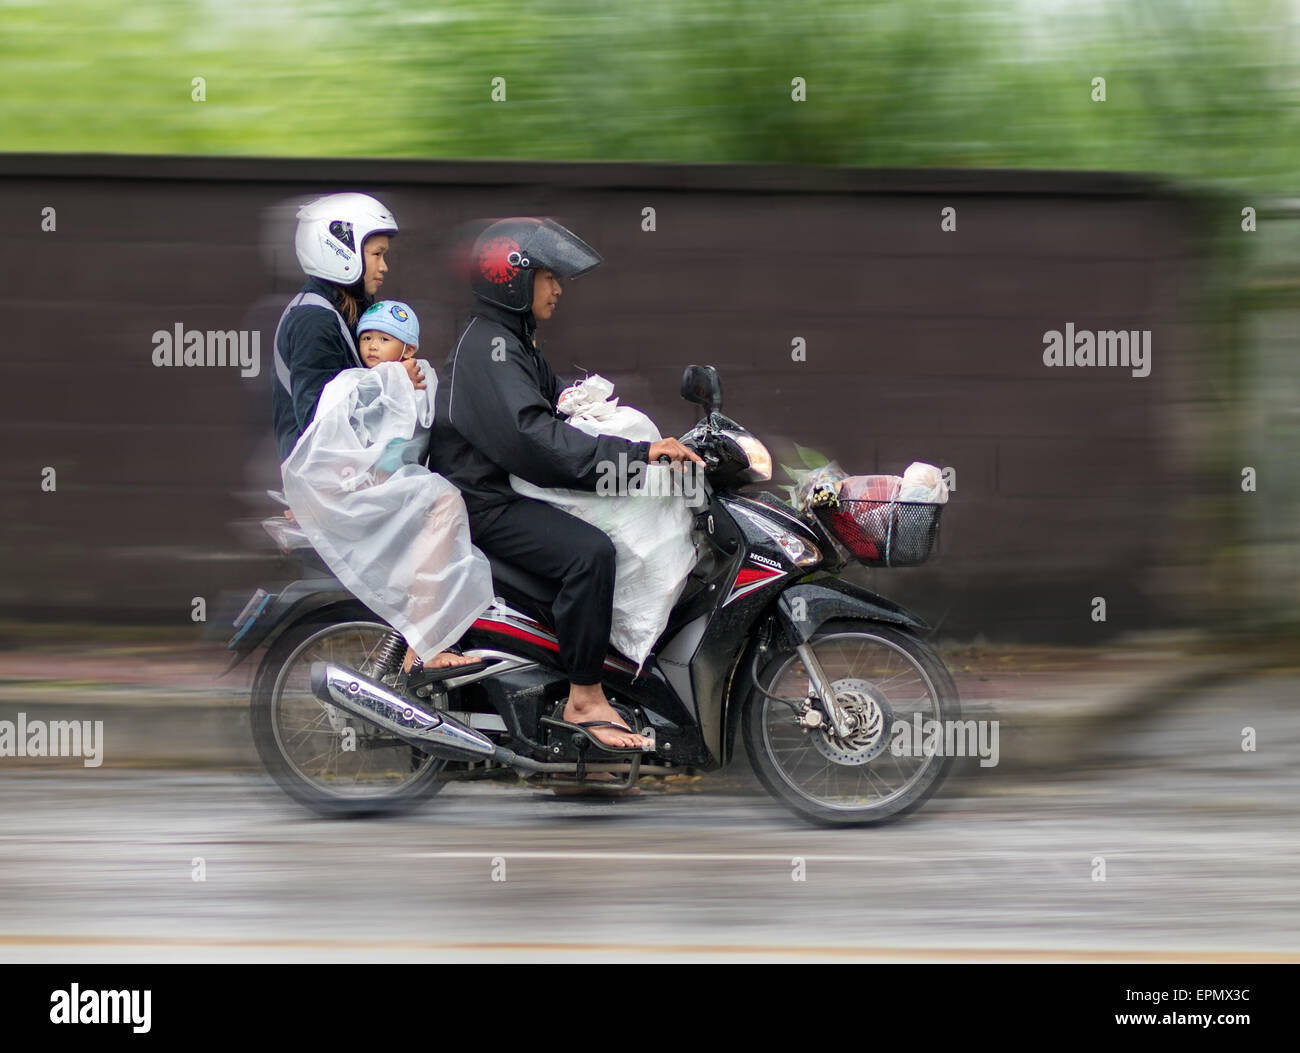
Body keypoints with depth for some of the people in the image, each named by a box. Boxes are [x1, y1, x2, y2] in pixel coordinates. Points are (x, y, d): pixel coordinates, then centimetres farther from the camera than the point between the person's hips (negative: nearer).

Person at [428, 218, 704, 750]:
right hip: (482, 501, -11)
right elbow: (531, 435, -29)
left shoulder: (513, 342, 19)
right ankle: (584, 697, -24)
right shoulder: (488, 346, -16)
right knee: (590, 551, -29)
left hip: (508, 487, 11)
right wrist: (634, 453, -32)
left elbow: (562, 412, 21)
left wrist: (651, 446, 8)